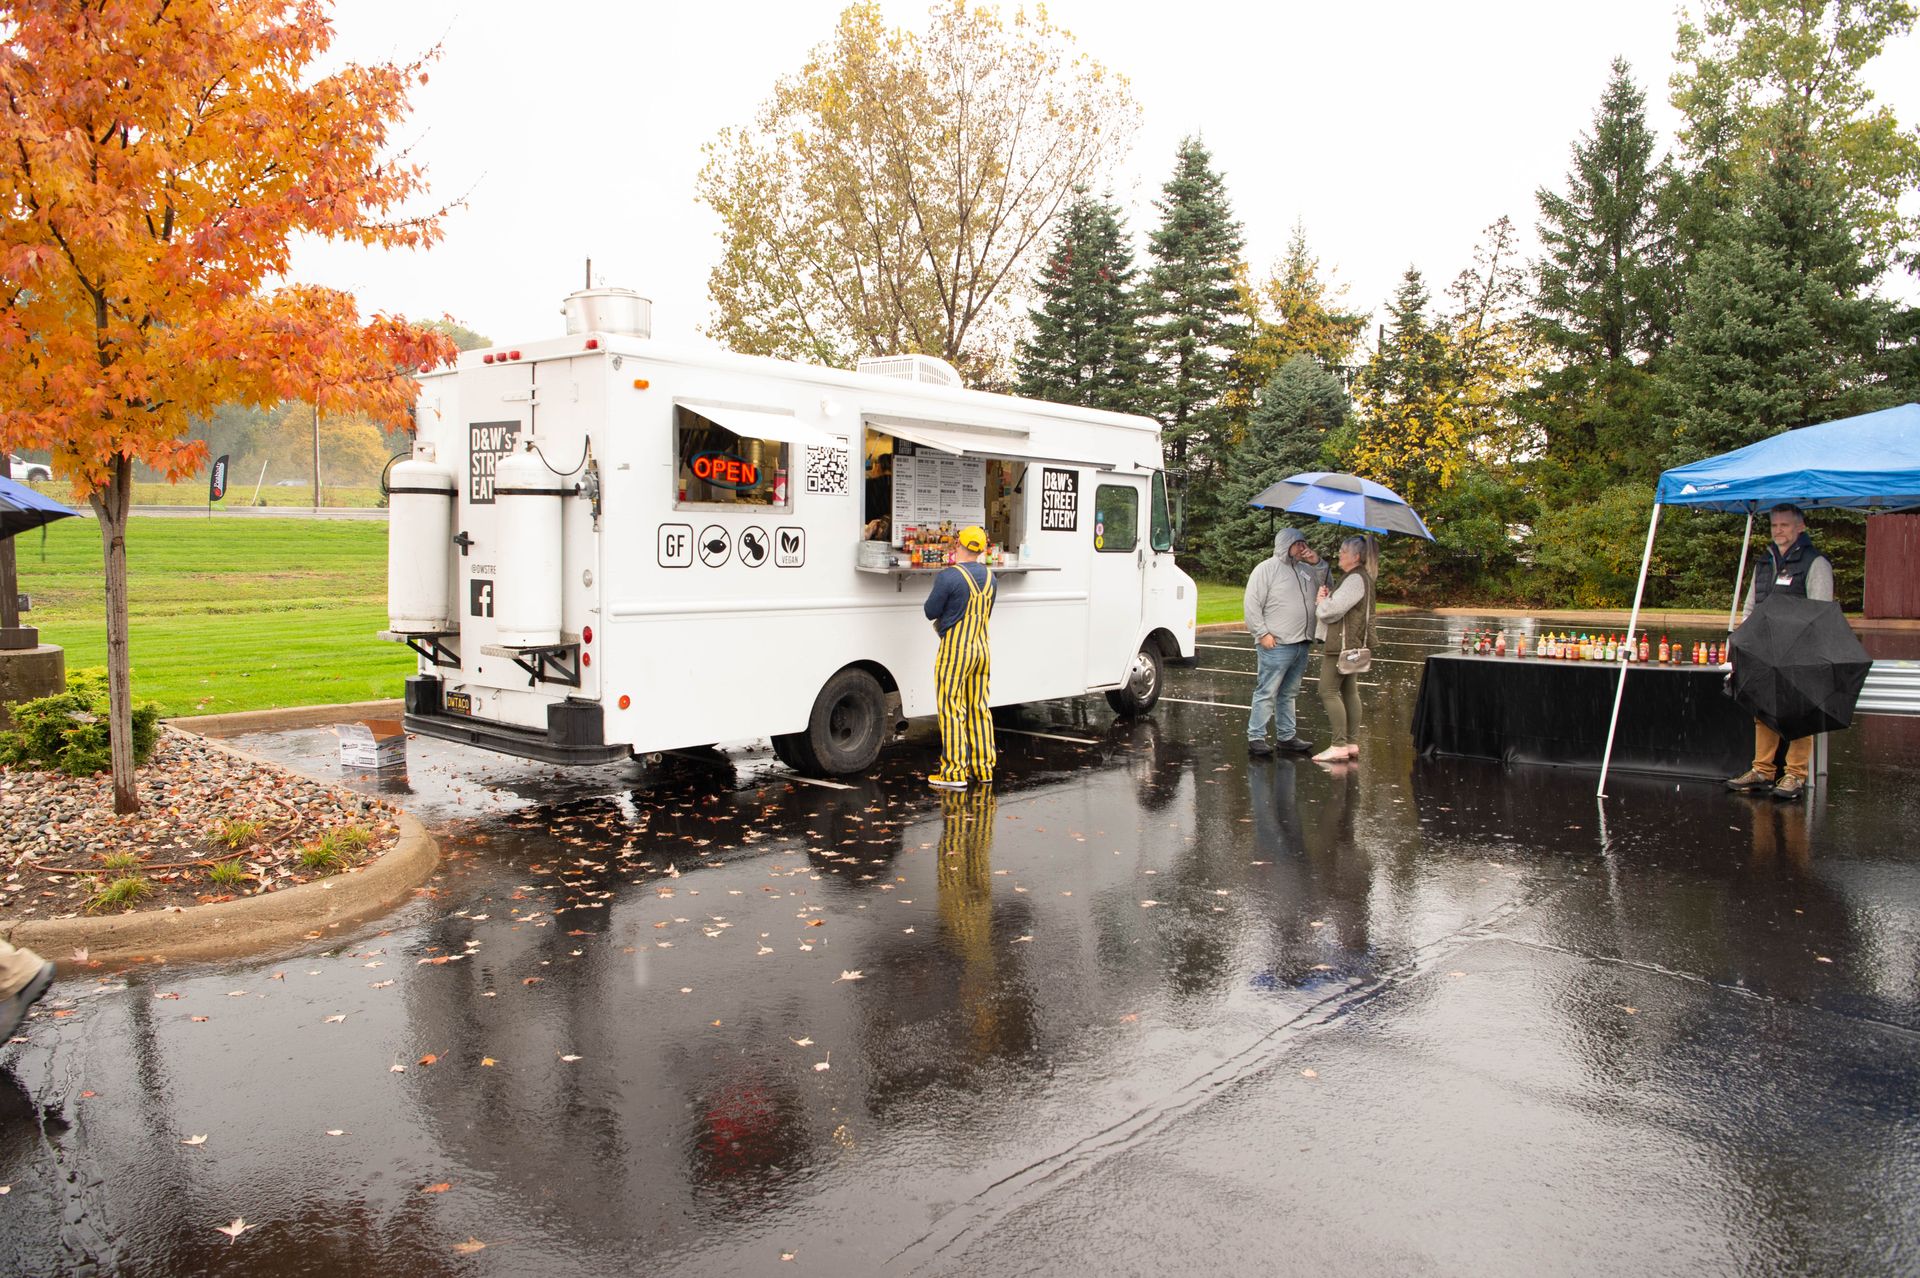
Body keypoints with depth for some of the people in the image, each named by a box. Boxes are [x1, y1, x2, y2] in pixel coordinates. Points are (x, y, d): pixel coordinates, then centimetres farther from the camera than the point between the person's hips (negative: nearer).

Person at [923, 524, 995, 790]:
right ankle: (983, 768, 18)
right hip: (981, 648, 7)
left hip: (955, 651, -7)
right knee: (979, 709, 13)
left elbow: (930, 611, -9)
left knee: (952, 711, -2)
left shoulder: (949, 576, -18)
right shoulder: (989, 577, 7)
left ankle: (954, 773, -1)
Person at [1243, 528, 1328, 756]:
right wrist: (1263, 633, -15)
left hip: (1301, 644, 7)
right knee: (1267, 692, -6)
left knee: (1289, 693, 14)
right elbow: (1251, 604, -10)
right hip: (1276, 644, -7)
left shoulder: (1305, 569, 15)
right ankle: (1255, 738, -2)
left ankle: (1287, 737, 21)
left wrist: (1317, 564, 6)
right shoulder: (1267, 569, -6)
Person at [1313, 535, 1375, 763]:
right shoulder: (1361, 577, 19)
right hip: (1351, 643, 11)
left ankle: (1339, 745, -11)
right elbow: (1337, 608, 20)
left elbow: (1331, 610, -21)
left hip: (1343, 644, -11)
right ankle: (1353, 743, 12)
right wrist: (1327, 598, 0)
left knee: (1328, 691, -10)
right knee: (1349, 691, 10)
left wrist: (1321, 601, 0)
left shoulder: (1355, 579, -16)